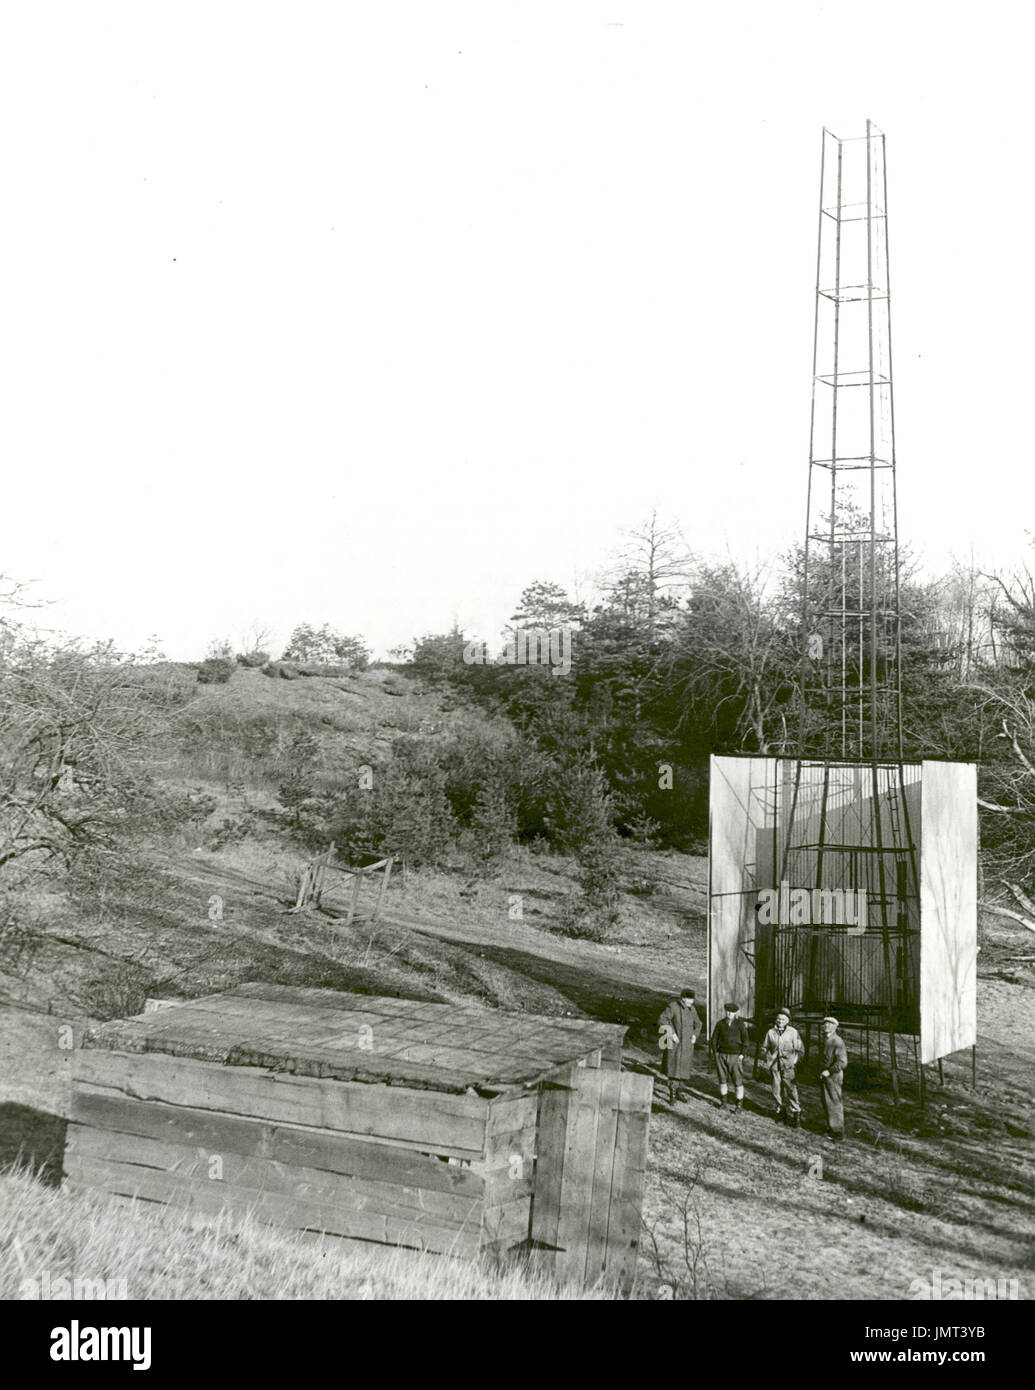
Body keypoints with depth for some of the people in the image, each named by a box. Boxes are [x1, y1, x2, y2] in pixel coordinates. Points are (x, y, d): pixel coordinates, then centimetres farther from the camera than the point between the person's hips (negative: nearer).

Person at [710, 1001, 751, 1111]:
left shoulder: (740, 1024, -3)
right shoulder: (720, 1024, 3)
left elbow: (745, 1040, -3)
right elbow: (714, 1039, 8)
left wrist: (742, 1054, -9)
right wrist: (715, 1052, 1)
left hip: (735, 1056, -3)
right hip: (721, 1055, 3)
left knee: (738, 1080, -4)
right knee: (722, 1078, 10)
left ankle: (740, 1104, 2)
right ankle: (723, 1100, 24)